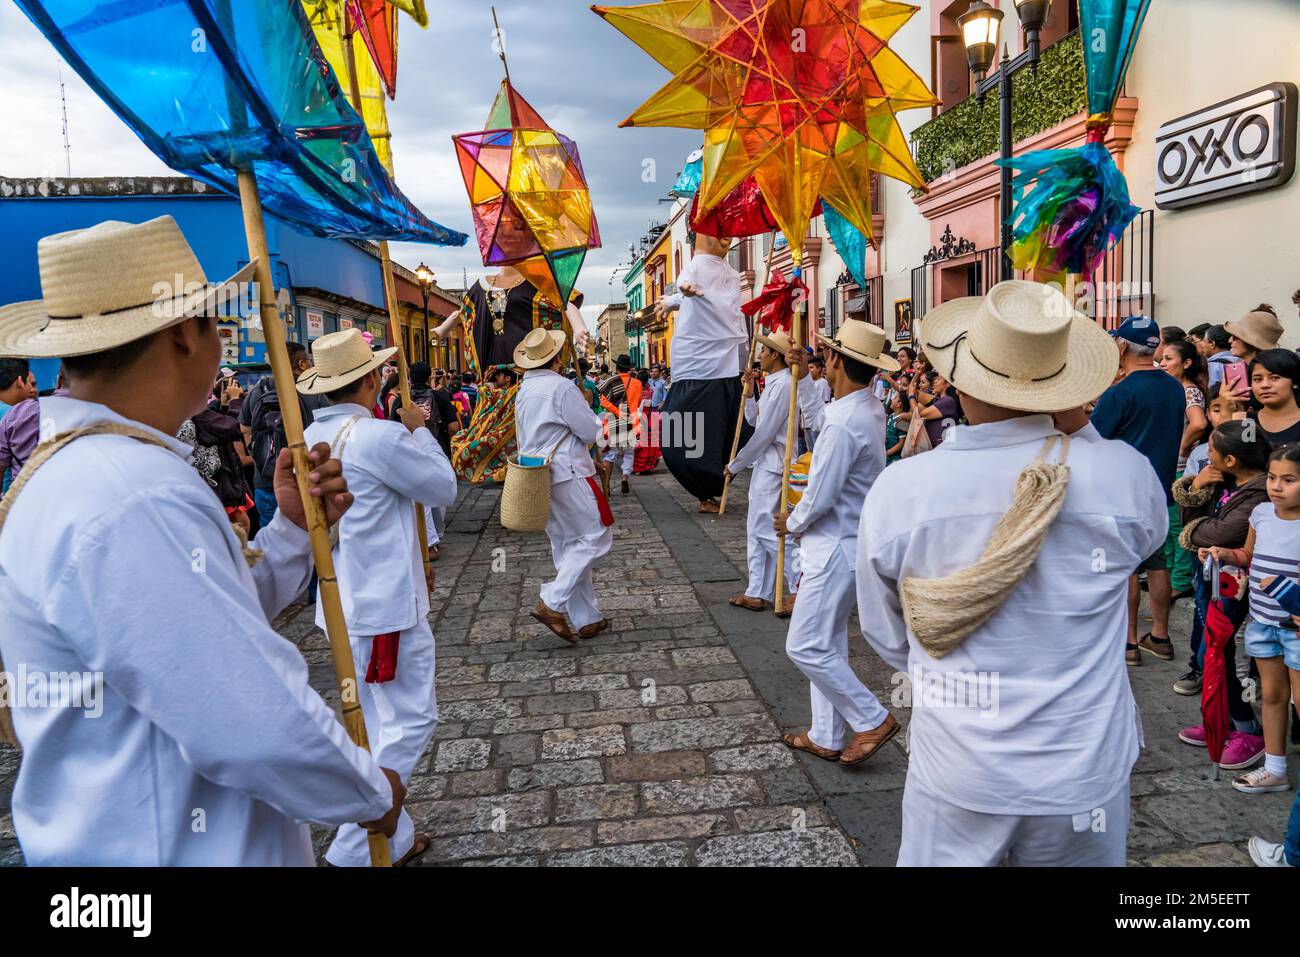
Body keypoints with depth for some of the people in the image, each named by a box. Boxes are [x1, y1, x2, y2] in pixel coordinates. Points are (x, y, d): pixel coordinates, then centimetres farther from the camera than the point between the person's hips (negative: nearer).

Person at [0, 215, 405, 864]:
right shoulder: (136, 500, -29)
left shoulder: (67, 468, 6)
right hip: (179, 846, -10)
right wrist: (373, 795, -14)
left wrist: (293, 529, -3)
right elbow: (260, 729, -30)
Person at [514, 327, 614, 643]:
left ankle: (586, 619, 16)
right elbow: (591, 432, -12)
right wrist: (587, 406, 6)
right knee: (595, 538, 0)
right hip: (568, 474, -9)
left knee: (567, 546, 11)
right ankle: (552, 602, -10)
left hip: (539, 475, 9)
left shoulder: (524, 390, 12)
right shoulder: (562, 387, -14)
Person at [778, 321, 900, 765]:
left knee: (805, 646, -3)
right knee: (828, 644, 17)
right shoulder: (869, 407, 6)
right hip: (848, 542, 10)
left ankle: (871, 719, 9)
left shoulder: (845, 423, -26)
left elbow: (820, 497, -22)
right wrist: (800, 378, 22)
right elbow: (819, 419, 27)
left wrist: (792, 523, -4)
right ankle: (826, 737, 27)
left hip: (836, 548, -10)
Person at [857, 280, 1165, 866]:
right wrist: (1081, 431, 11)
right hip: (1082, 776, 1)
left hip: (952, 773, 0)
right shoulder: (1123, 475, -17)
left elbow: (887, 639, -3)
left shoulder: (895, 489, -17)